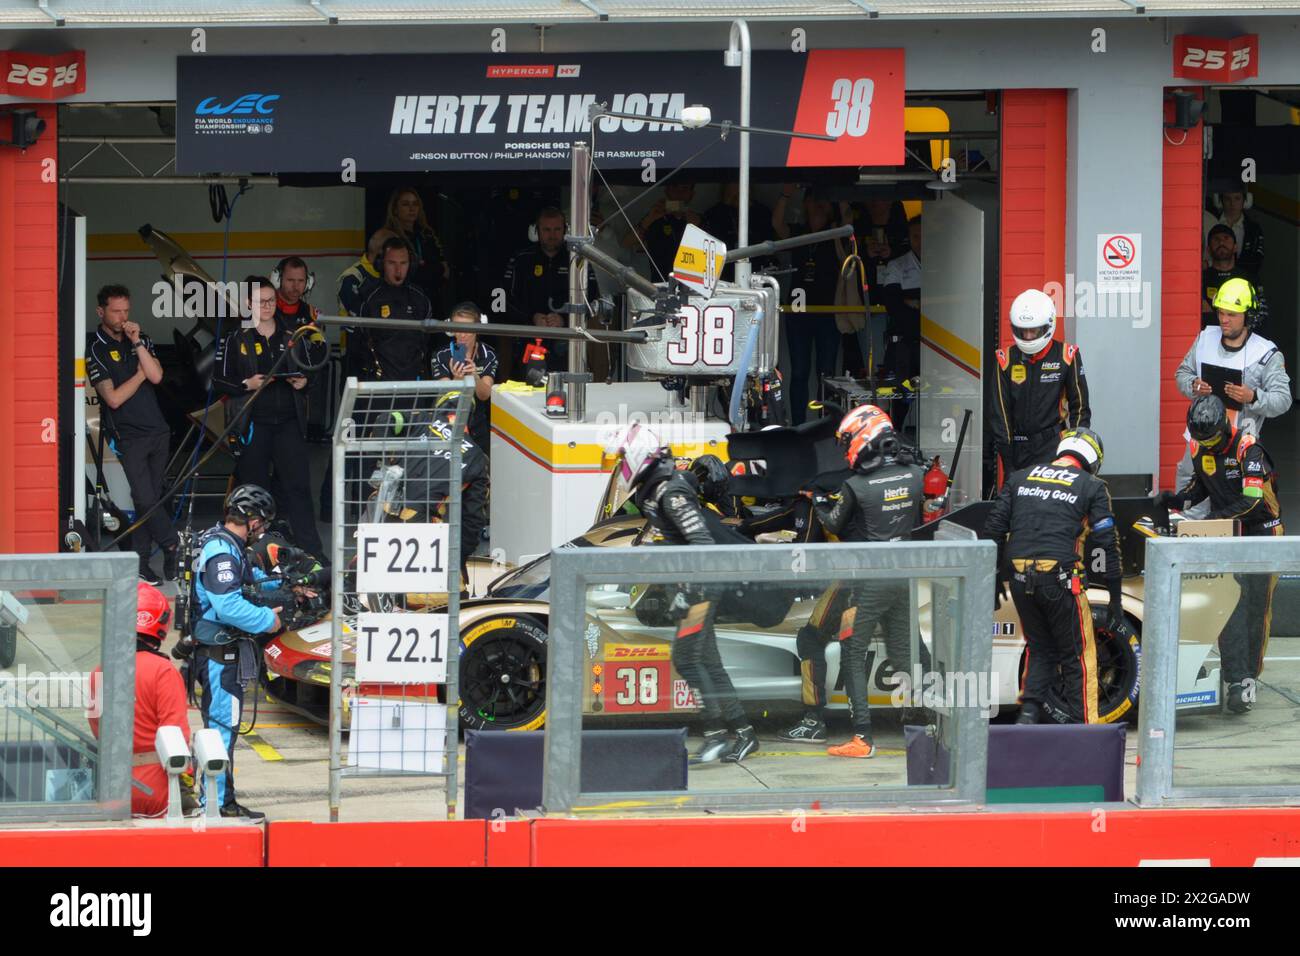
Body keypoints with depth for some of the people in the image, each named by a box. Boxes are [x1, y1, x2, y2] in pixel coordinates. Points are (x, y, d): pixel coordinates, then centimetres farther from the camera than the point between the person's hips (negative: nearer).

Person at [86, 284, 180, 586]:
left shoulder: (140, 341, 12)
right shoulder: (94, 349, -4)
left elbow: (156, 376, -6)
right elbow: (114, 398, -11)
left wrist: (137, 344, -12)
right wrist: (140, 373, -3)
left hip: (157, 430, 5)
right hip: (128, 435, -5)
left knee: (148, 499, 4)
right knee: (145, 498, -14)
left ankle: (141, 562, 7)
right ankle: (172, 545, 1)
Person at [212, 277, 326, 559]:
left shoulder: (293, 335, 10)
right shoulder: (236, 339, 3)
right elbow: (220, 379, 1)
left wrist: (305, 381, -1)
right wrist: (247, 385, -14)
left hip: (289, 419, 2)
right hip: (252, 422, -2)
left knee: (298, 485, -3)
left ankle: (311, 551, -3)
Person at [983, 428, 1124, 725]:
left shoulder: (1020, 478, 15)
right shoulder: (1092, 487, 5)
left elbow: (994, 530, 12)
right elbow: (1108, 544, 2)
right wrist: (1116, 600, 6)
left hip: (1020, 578, 4)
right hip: (1060, 578, -4)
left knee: (1039, 649, 20)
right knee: (1077, 656, 8)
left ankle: (1028, 713, 8)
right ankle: (1081, 728, 8)